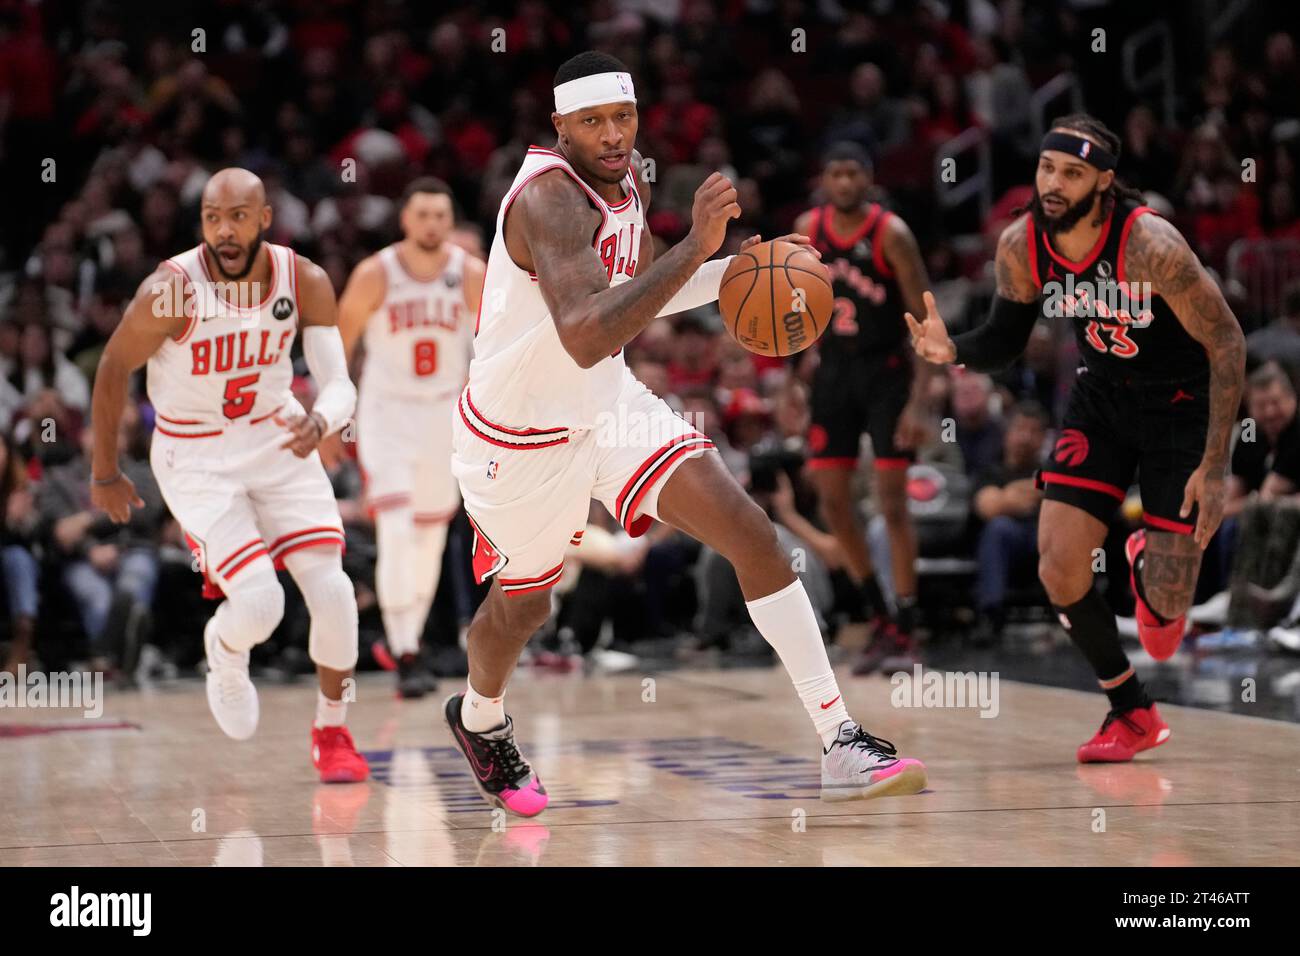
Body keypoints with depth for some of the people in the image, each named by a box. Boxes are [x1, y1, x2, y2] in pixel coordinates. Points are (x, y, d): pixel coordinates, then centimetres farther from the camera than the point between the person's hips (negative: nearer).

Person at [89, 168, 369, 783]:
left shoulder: (304, 282, -13)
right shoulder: (172, 290, -23)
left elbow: (338, 384, -15)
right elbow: (112, 370, -9)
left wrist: (320, 423, -39)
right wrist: (104, 474, -1)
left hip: (277, 438, 3)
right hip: (196, 458, -3)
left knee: (331, 588, -10)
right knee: (259, 604, -17)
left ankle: (331, 731, 14)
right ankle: (225, 652, 23)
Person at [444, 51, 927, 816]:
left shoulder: (629, 179, -3)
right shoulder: (549, 197, -30)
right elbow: (585, 339, -45)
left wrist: (733, 270, -1)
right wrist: (694, 248, -50)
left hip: (608, 405, 6)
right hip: (520, 435, -6)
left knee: (751, 532, -11)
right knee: (524, 605, 15)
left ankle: (842, 743, -11)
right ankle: (479, 718, 51)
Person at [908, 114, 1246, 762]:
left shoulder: (1148, 244, -30)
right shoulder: (1020, 246, -14)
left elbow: (1227, 343, -23)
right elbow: (1006, 338, 4)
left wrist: (1214, 466, -25)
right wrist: (953, 351, -21)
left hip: (1182, 403, -4)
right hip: (1102, 396, 4)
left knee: (1166, 605, -8)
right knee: (1059, 569, -10)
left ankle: (1149, 560, 34)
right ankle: (1132, 713, 12)